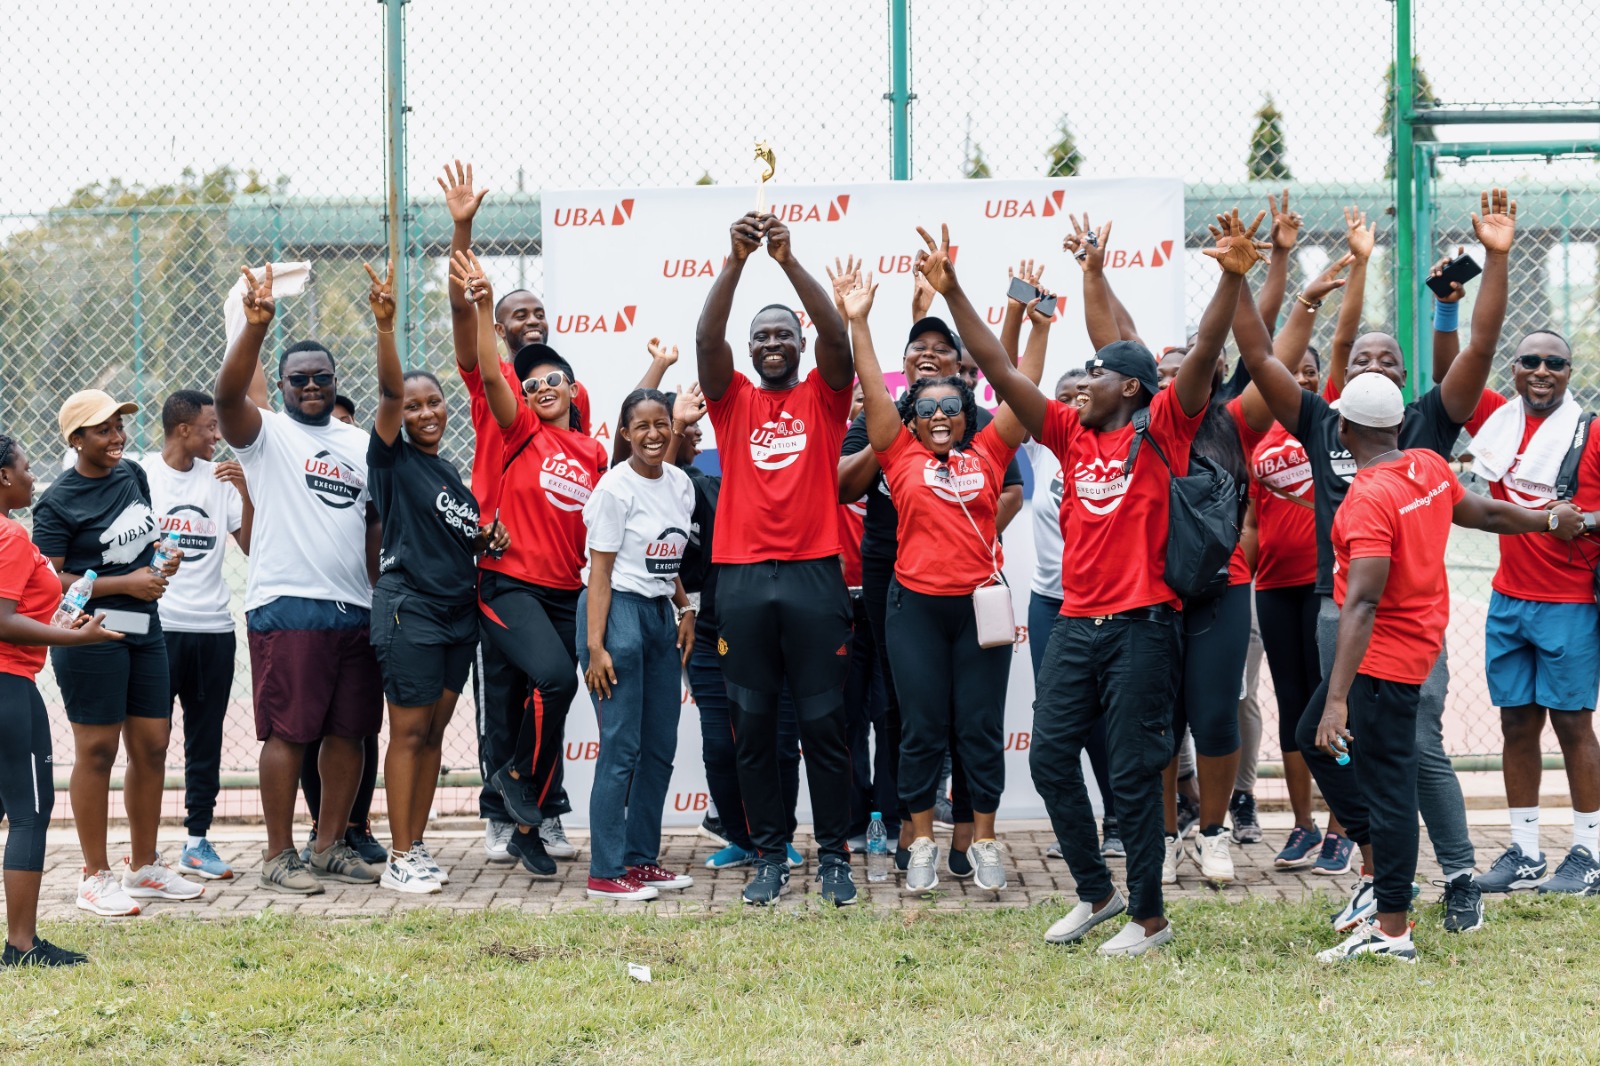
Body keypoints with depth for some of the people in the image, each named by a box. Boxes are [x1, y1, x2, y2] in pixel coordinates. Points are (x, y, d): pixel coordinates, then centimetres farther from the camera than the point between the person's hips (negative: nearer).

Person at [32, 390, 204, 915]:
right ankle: (95, 877, 7)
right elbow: (48, 583, -14)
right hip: (91, 634, -7)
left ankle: (144, 867, 23)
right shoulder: (57, 503, -10)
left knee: (152, 745, 10)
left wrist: (162, 561, 5)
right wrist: (127, 583, -17)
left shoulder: (133, 474, 10)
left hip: (144, 628, 7)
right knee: (97, 750, -2)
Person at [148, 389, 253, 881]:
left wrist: (245, 491, -9)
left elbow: (251, 545, 3)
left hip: (213, 628, 4)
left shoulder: (220, 477, 8)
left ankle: (198, 840, 15)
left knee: (206, 740, 8)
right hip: (157, 626, -4)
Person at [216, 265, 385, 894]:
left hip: (356, 609, 6)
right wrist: (256, 325, -34)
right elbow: (228, 393, -20)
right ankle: (279, 855, 2)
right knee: (287, 733, -4)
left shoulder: (359, 443, 17)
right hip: (287, 606, -5)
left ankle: (331, 847, 17)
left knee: (348, 731, 8)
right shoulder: (267, 433, 1)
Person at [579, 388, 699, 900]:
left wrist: (685, 610, 8)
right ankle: (605, 872, -3)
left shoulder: (680, 484, 10)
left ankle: (641, 858, 20)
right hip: (619, 612, -8)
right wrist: (594, 646, -17)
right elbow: (600, 572, -12)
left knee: (661, 746, 10)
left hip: (661, 614, 8)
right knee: (621, 747, -8)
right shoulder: (616, 488, -11)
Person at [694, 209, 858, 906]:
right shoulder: (733, 400, 11)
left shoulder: (823, 397, 9)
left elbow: (836, 335, -8)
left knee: (823, 723, 2)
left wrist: (789, 260, -17)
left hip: (813, 574, -1)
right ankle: (770, 855, 13)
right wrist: (737, 259, -16)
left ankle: (834, 855, 10)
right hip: (742, 578, 1)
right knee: (753, 725, 5)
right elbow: (707, 339, -5)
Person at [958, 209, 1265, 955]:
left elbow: (1204, 354, -15)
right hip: (1076, 623, 6)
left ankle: (1148, 916, 11)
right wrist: (952, 292, 4)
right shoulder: (1072, 433, 11)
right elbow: (998, 369, 9)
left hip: (1142, 626, -6)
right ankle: (1096, 892, 22)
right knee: (1050, 756, 6)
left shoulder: (1163, 430, -2)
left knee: (1132, 774, -1)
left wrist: (1232, 278, -28)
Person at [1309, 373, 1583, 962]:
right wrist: (1551, 519, 36)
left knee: (1387, 784, -4)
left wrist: (1337, 698, -34)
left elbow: (1362, 603, -31)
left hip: (1387, 653, -10)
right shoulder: (1428, 466, 0)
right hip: (1418, 633, 10)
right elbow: (1485, 513, 15)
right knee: (1314, 735, 20)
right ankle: (1381, 863, 24)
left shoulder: (1369, 499, -25)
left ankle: (1392, 930, 2)